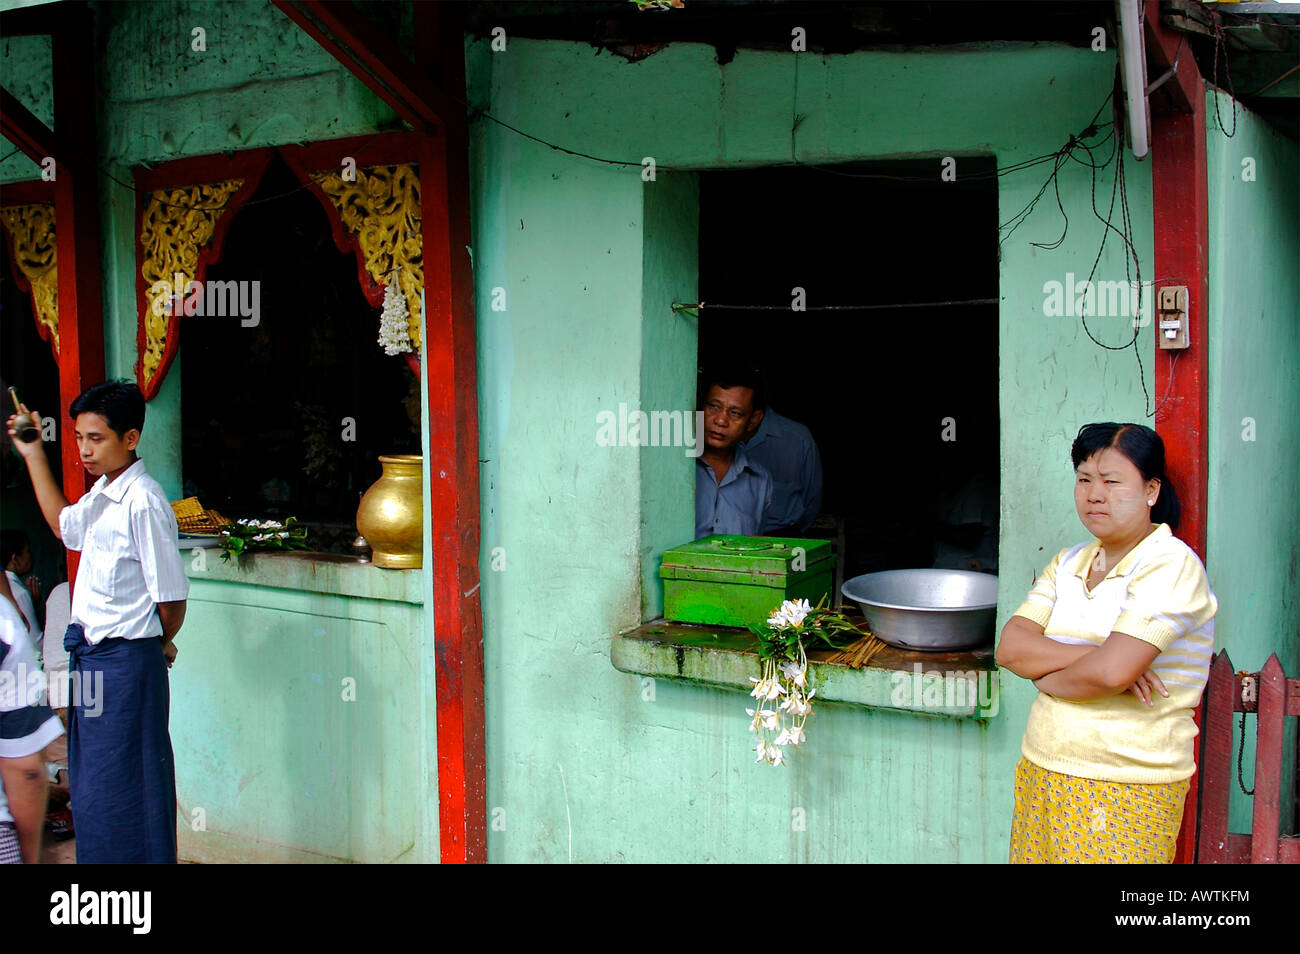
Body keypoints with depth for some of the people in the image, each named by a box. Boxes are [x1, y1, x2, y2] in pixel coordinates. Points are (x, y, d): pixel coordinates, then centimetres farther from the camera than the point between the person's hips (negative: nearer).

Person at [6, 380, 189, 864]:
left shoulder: (143, 502, -21)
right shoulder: (101, 495, 8)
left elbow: (171, 598, -19)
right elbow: (64, 526, 31)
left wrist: (158, 644, 0)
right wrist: (33, 454, 27)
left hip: (125, 660, -9)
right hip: (90, 653, 9)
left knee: (118, 788, 0)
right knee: (90, 783, 18)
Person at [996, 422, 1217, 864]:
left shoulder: (1171, 565, -11)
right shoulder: (1069, 562, 11)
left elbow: (1111, 672, -23)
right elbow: (1010, 647, 0)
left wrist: (1045, 675, -4)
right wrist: (1088, 655, -15)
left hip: (1124, 792, -6)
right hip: (1040, 772, 6)